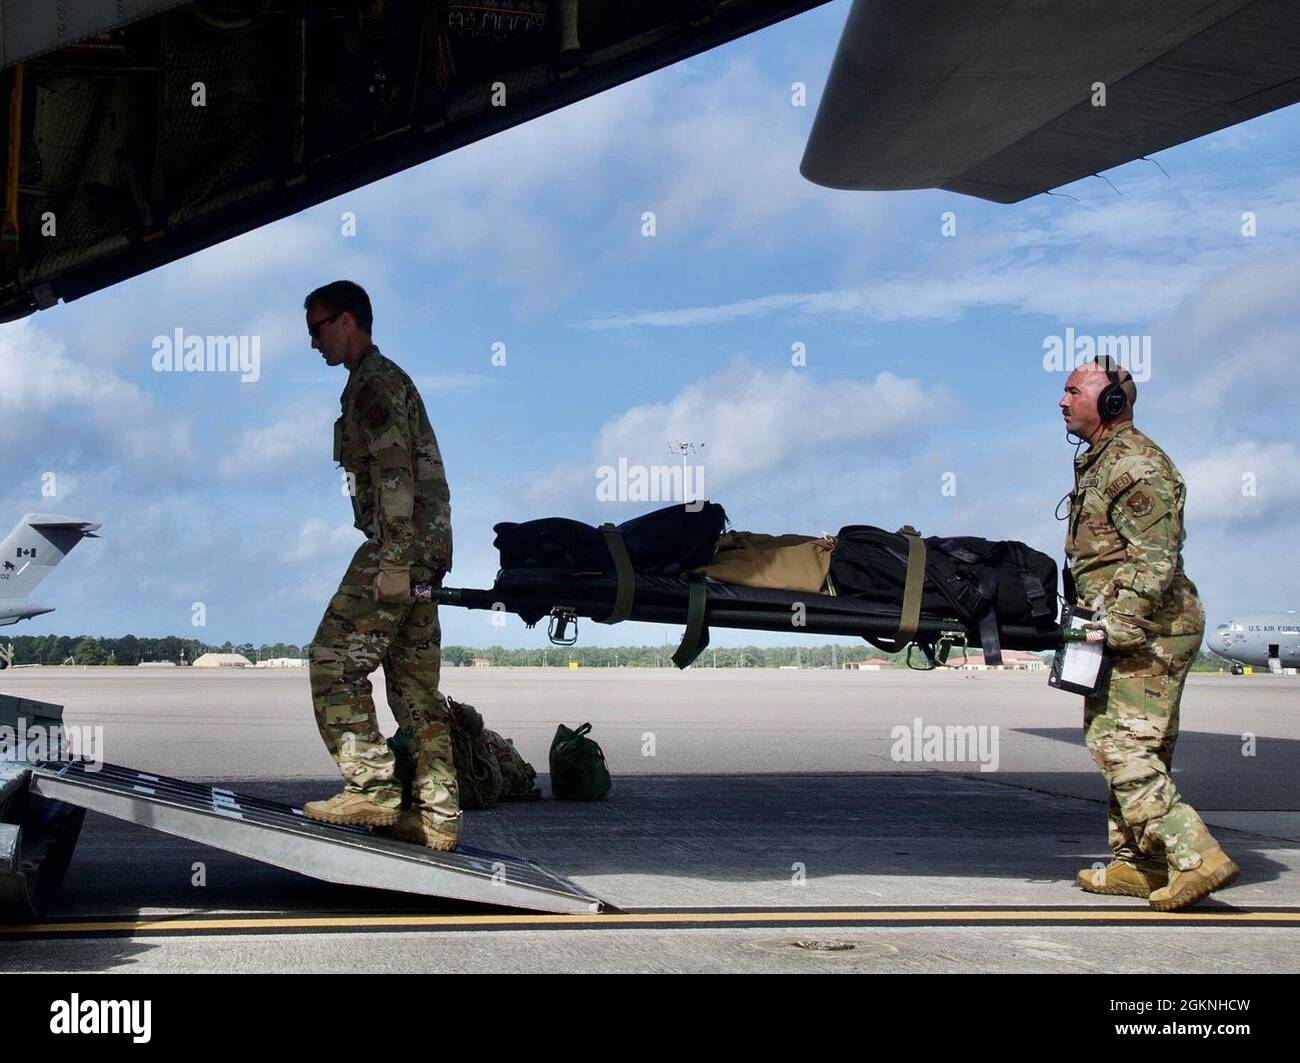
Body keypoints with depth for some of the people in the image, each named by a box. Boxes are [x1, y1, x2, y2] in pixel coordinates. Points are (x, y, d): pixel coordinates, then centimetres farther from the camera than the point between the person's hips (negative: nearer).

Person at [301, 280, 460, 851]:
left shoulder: (372, 382, -7)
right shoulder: (390, 379, 24)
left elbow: (395, 475, -18)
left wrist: (392, 561, -23)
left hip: (396, 548, -10)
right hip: (425, 551, 10)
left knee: (334, 663, -8)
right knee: (415, 682, 7)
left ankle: (373, 788, -11)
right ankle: (436, 817, 6)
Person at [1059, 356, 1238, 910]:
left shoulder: (1135, 464, -14)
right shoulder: (1099, 462, 19)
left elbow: (1156, 559, -22)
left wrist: (1118, 627, -25)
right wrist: (1103, 622, 22)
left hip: (1149, 630, -11)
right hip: (1136, 629, 11)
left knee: (1123, 748, -15)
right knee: (1114, 743, 12)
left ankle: (1197, 858, -17)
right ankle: (1136, 863, 18)